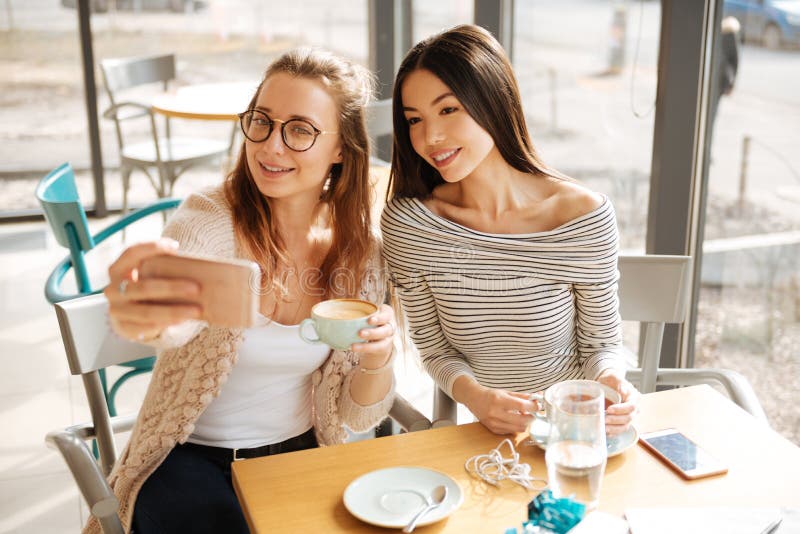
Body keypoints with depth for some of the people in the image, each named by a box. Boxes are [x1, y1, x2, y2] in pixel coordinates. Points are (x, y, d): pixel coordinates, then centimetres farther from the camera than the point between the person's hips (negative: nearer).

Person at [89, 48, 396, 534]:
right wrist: (140, 315, -61)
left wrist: (377, 356, -21)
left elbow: (355, 415, 0)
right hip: (194, 458, -2)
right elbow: (178, 311, -38)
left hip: (301, 454, 3)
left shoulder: (360, 249, -5)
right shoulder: (209, 220, -15)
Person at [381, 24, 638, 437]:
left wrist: (609, 381, -21)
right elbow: (434, 348, -1)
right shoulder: (406, 221, -9)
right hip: (478, 433, 1)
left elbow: (600, 341, -1)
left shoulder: (585, 216, -12)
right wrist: (474, 395, -19)